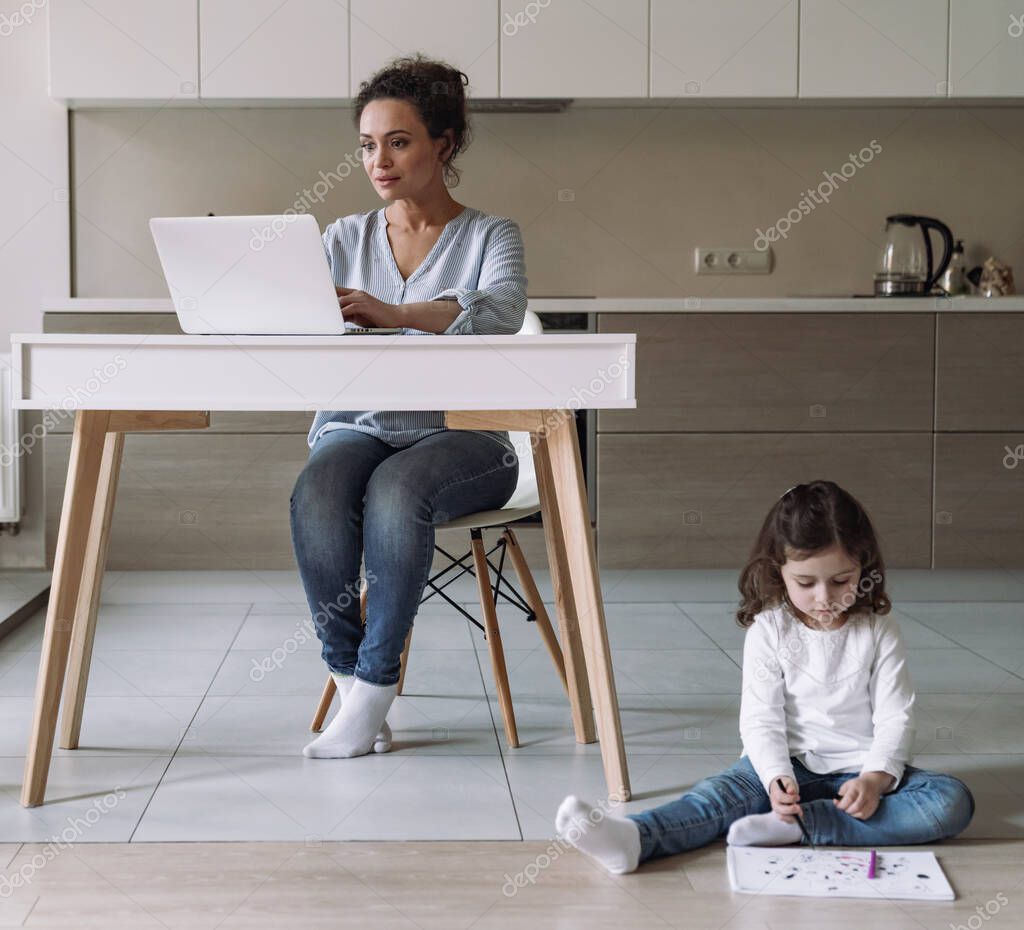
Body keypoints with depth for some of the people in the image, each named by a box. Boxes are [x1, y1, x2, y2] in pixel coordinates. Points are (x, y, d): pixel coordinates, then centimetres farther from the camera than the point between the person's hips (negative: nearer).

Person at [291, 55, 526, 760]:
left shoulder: (491, 237, 3)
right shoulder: (347, 238, 15)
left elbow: (502, 311, -20)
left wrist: (397, 313, -36)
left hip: (460, 434, -3)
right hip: (357, 427, 3)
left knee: (395, 490, -36)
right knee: (317, 493, -32)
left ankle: (375, 686, -25)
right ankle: (349, 676, -21)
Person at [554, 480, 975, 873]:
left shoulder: (878, 632, -3)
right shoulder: (769, 631, -5)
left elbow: (895, 717, -6)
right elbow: (761, 718, -9)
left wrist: (876, 779, -24)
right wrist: (776, 778, -28)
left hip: (862, 768, 1)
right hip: (789, 762, 0)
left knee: (953, 801, -25)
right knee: (724, 792, -27)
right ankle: (633, 839, -53)